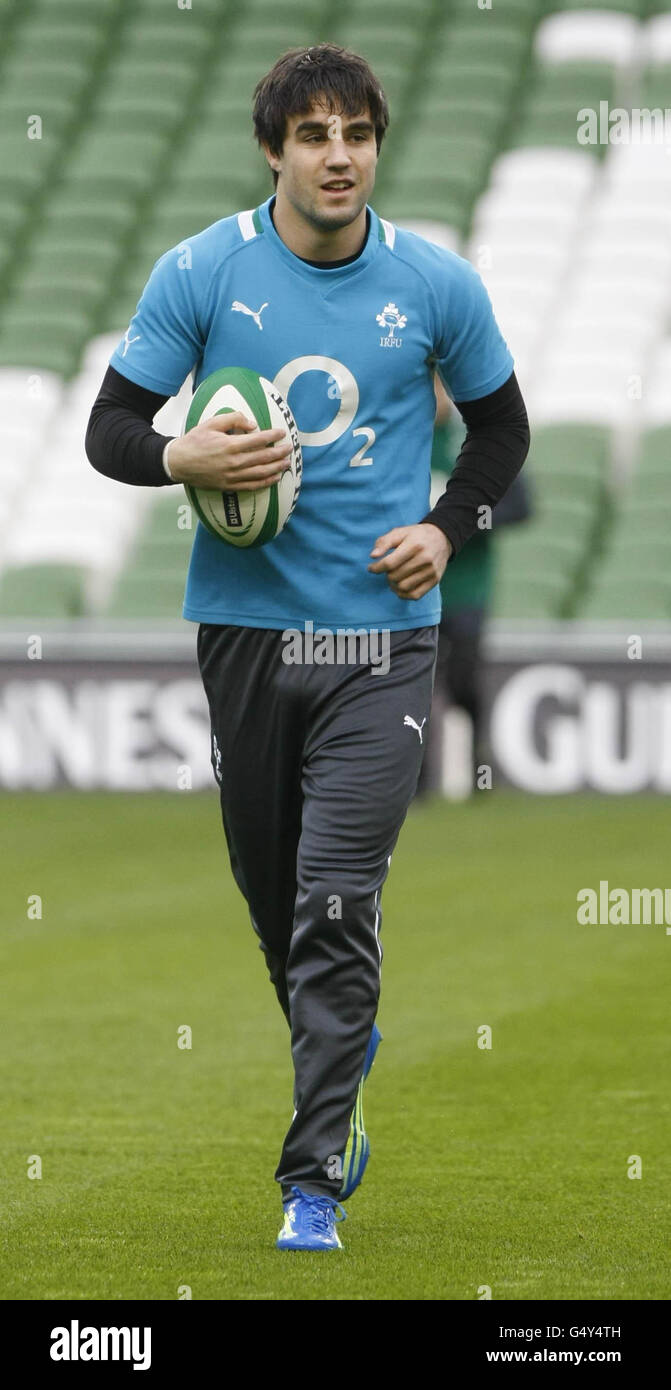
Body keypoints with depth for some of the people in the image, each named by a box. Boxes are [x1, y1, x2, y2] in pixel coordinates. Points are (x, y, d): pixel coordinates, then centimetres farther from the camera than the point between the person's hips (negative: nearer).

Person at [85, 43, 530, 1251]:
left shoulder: (436, 286, -1)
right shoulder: (201, 271, -3)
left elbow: (501, 425, 14)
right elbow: (109, 431, 0)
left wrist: (446, 530, -2)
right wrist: (182, 457, -21)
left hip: (382, 634, -1)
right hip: (245, 623, 1)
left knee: (336, 904, -12)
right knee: (270, 884, 12)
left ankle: (314, 1176, -7)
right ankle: (342, 1057, 42)